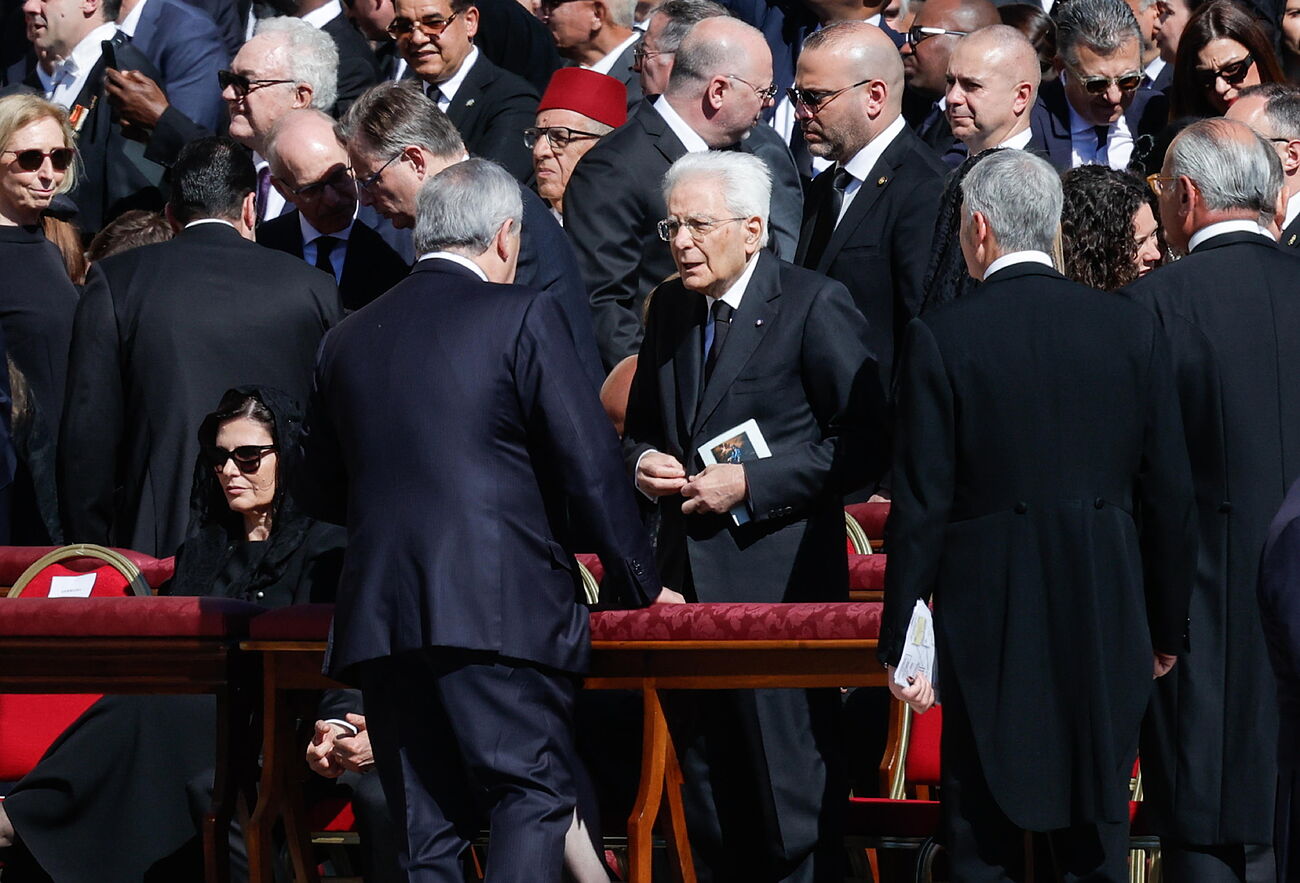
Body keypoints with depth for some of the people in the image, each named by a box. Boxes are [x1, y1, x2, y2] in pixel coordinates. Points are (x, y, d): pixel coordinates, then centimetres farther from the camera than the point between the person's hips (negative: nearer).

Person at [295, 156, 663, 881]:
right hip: (499, 604, -5)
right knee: (535, 797, -4)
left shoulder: (348, 339, 14)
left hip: (381, 617, 5)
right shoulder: (521, 317, -2)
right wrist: (637, 582, 5)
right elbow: (588, 463, -5)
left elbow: (322, 490, 21)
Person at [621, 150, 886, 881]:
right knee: (709, 795, 11)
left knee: (794, 808, -6)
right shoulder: (670, 308, 14)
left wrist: (750, 484, -16)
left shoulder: (815, 306, -8)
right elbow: (642, 426, 26)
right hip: (690, 578, 7)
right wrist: (643, 462, 2)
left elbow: (865, 444, -11)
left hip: (780, 581, -7)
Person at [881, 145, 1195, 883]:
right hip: (1106, 621, 3)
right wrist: (1168, 629, 12)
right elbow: (1170, 494, 2)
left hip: (989, 625, -3)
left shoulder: (943, 339, -9)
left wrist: (901, 642, -2)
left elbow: (923, 507, -9)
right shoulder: (1133, 330, -1)